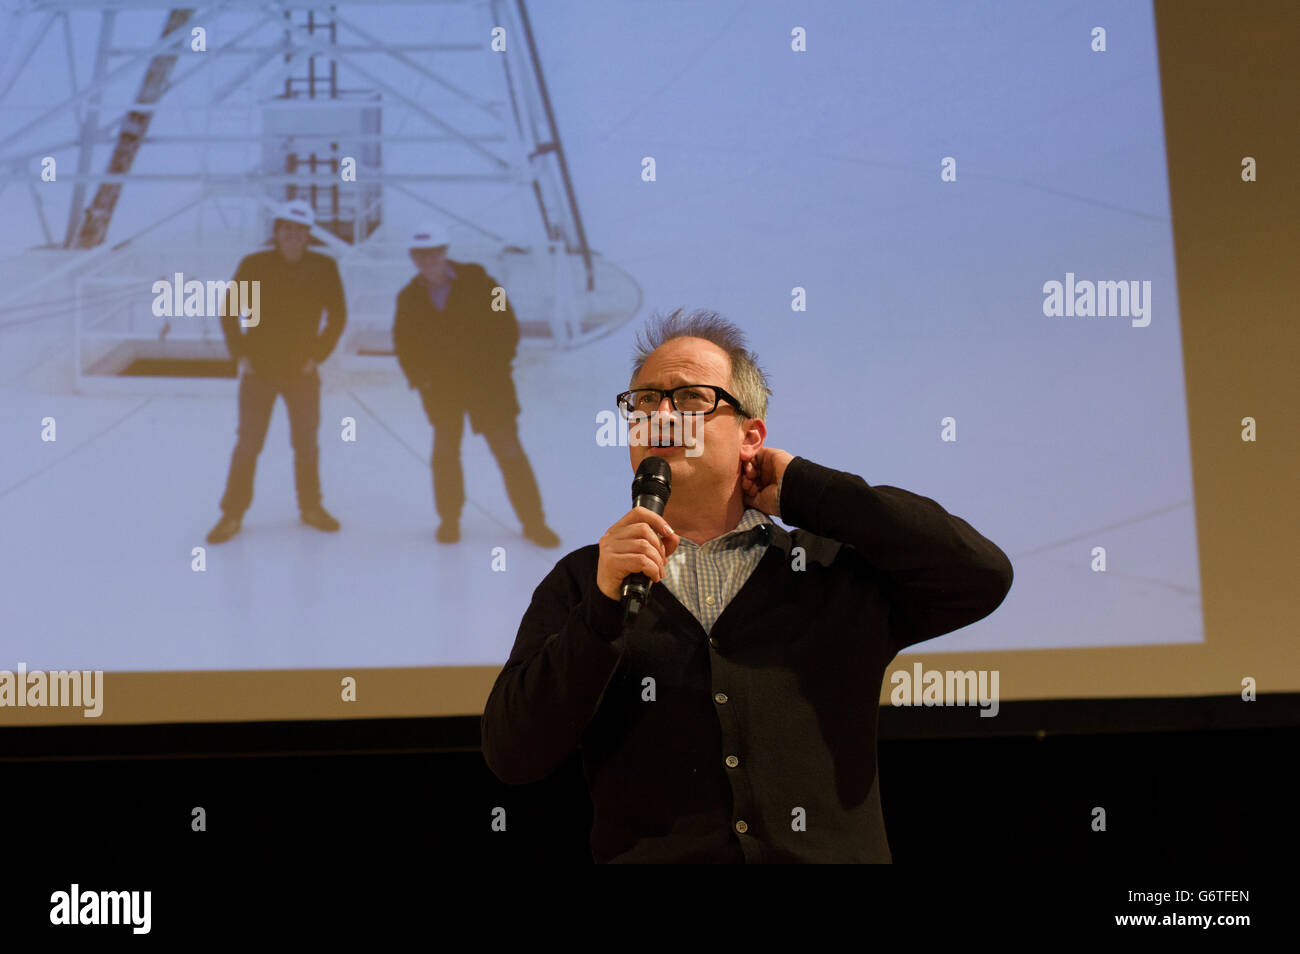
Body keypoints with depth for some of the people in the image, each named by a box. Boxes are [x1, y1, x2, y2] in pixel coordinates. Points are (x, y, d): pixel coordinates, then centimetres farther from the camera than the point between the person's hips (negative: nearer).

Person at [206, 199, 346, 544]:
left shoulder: (323, 268, -4)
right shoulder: (253, 265, -6)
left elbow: (338, 315, 3)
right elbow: (229, 311, 1)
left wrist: (318, 354, -3)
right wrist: (240, 354, -4)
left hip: (302, 373, 1)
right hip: (259, 371, -1)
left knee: (306, 444, 12)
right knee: (247, 445, 2)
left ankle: (311, 507, 26)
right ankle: (232, 514, 11)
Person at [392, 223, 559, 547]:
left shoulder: (477, 281, -8)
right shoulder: (409, 297, 1)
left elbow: (507, 325, -4)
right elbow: (403, 343, 9)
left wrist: (497, 366, -11)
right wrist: (419, 378, -4)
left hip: (487, 383, -2)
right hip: (441, 387, 2)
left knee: (509, 450, -3)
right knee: (445, 451, 5)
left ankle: (533, 521, 5)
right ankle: (449, 519, 23)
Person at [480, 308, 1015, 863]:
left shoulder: (836, 571, 11)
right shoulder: (580, 583, 11)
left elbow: (981, 577, -3)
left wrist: (802, 489, 4)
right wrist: (604, 606, -12)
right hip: (655, 852, -1)